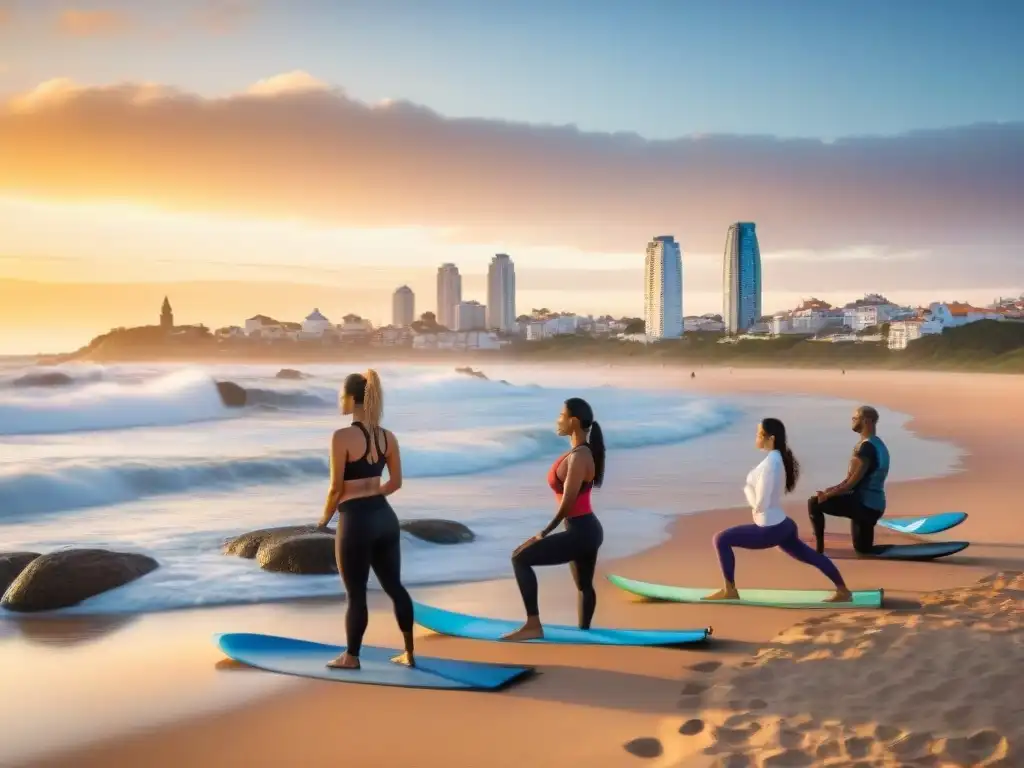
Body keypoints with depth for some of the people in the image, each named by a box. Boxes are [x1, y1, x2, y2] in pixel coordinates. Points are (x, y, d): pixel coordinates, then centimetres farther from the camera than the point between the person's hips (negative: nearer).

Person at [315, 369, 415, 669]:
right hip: (385, 516, 6)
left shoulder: (342, 437, -15)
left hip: (356, 521, -6)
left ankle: (351, 657, 19)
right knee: (394, 586, 15)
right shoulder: (388, 437, 4)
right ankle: (408, 653, 22)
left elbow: (336, 488, -12)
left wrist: (325, 518, 4)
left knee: (356, 593, 6)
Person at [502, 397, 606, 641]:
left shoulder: (578, 457, -20)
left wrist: (543, 533, -11)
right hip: (587, 529, 11)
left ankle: (533, 625, -12)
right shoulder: (581, 452, 9)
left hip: (580, 532, -11)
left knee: (520, 558, -13)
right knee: (584, 586, 21)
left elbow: (568, 504, -22)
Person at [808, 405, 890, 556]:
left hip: (863, 504, -10)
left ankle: (819, 547, -5)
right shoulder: (878, 445, 14)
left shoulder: (866, 447, -19)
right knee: (863, 549, 23)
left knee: (814, 503, -6)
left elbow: (852, 482, -20)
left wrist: (827, 495, -8)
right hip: (874, 507, 10)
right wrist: (834, 489, 12)